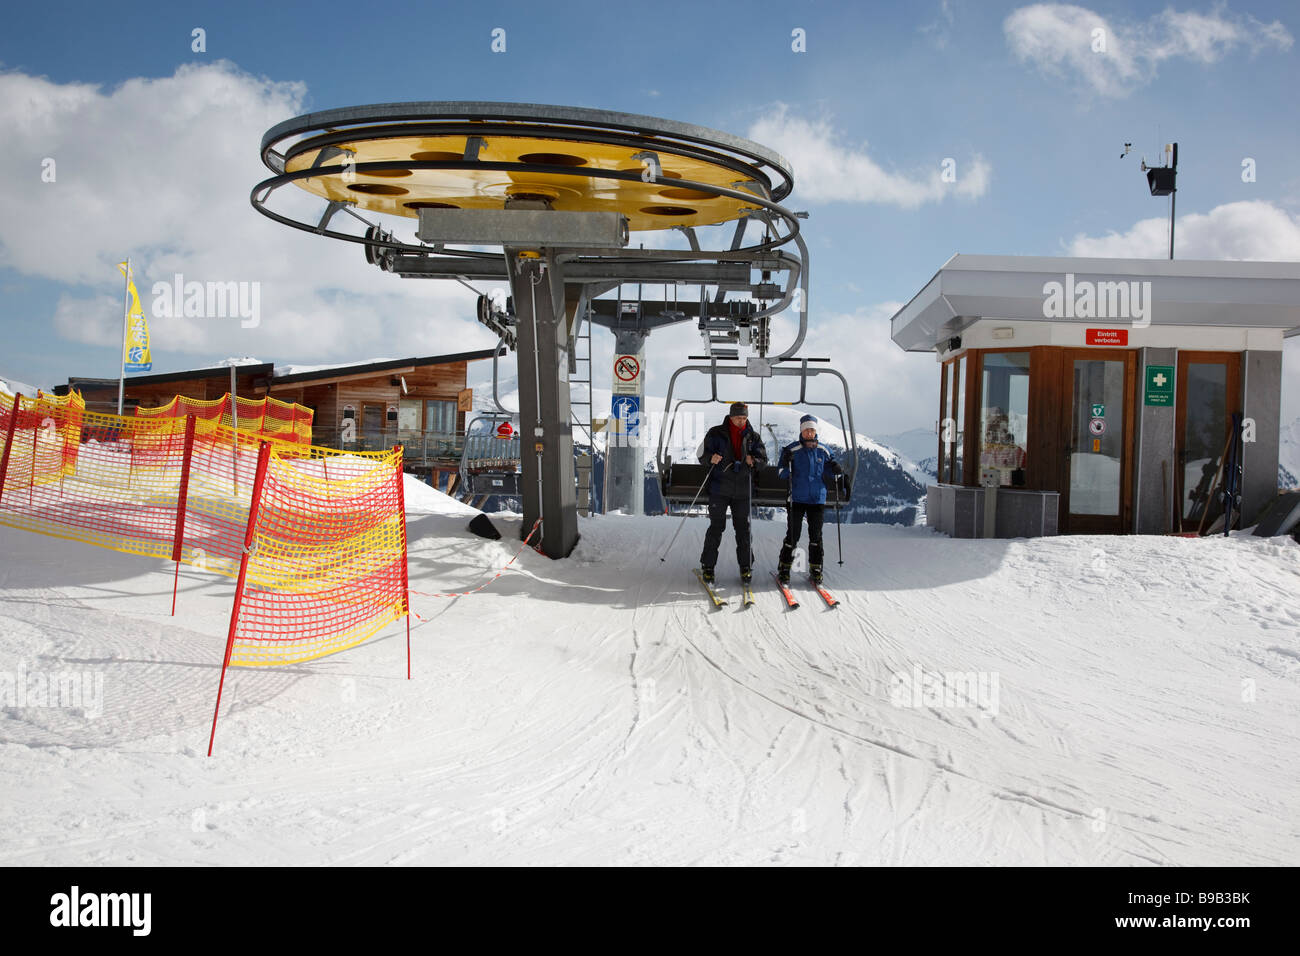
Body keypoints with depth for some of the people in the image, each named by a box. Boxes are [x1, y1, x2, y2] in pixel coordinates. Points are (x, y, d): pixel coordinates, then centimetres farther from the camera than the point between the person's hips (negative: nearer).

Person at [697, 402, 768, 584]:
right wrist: (711, 458, -22)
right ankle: (707, 565, 8)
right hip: (719, 488, -2)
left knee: (743, 528, 5)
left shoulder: (752, 437, 8)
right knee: (716, 527, -1)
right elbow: (702, 455, 1)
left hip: (742, 490, 2)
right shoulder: (716, 433, 2)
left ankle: (746, 566, 16)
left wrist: (753, 461, -12)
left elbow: (763, 459, 10)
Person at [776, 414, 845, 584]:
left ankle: (815, 570, 16)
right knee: (793, 535, -3)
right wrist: (786, 463, -23)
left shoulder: (822, 451, 6)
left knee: (816, 535, 6)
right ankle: (784, 569, 8)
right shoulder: (792, 450, -3)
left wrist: (837, 472, -3)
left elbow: (830, 468, 19)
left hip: (817, 499, 3)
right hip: (796, 499, -3)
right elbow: (781, 474, -3)